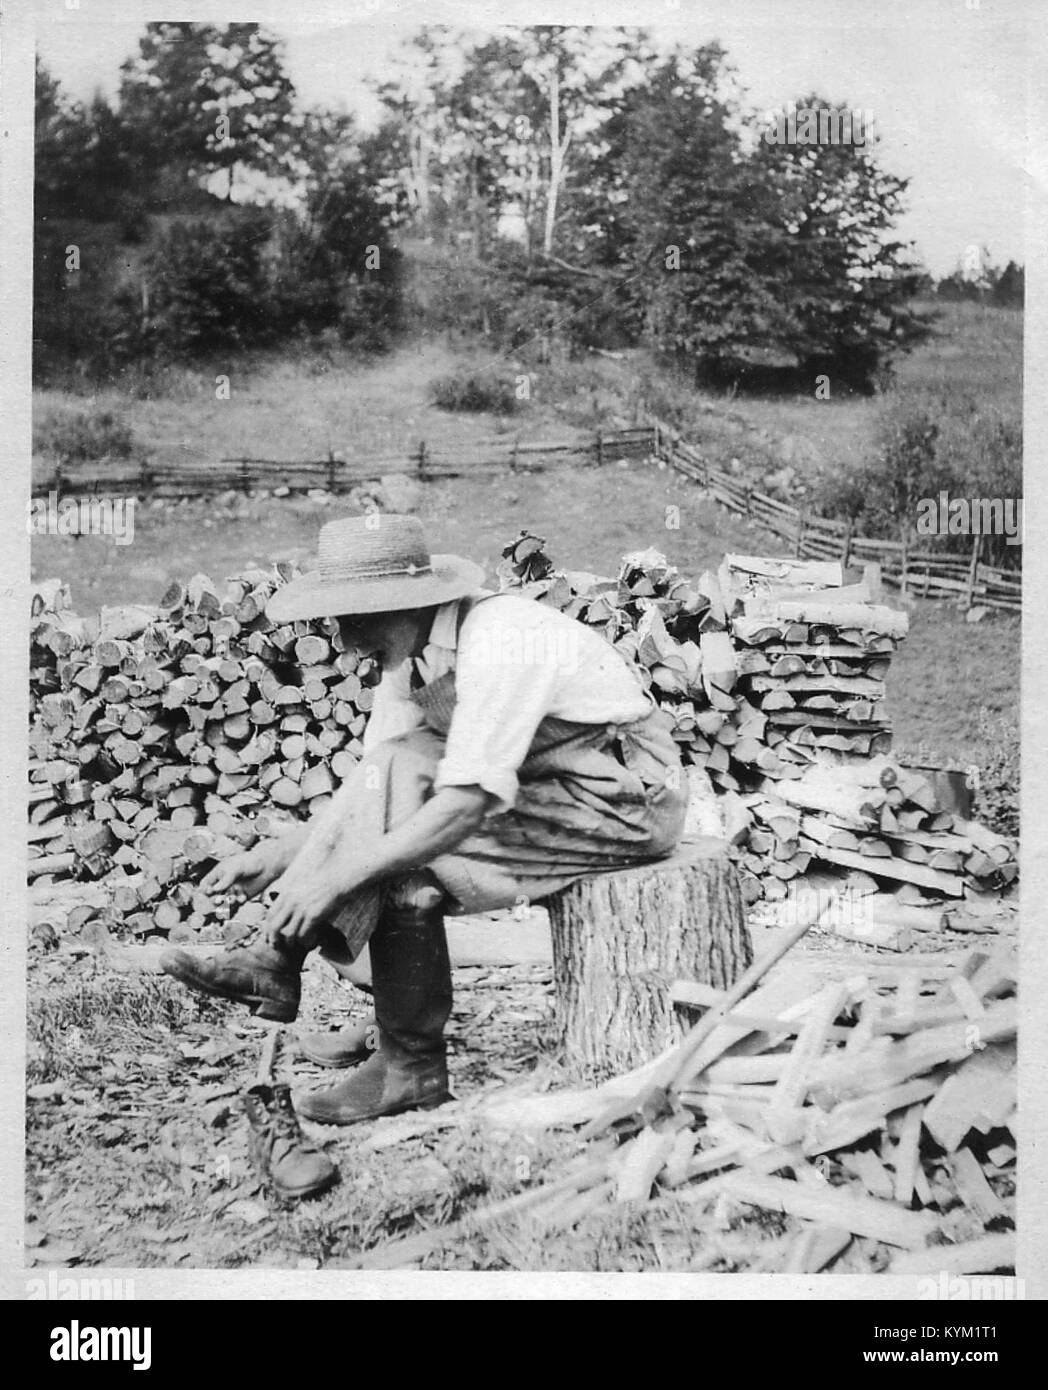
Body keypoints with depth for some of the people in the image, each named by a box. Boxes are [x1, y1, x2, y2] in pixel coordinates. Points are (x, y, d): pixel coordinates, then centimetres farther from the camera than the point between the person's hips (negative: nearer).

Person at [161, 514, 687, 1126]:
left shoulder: (497, 641, -26)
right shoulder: (409, 658, 2)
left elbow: (468, 802, -31)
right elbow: (372, 795, 5)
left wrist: (336, 878, -31)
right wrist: (273, 857, -6)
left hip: (623, 799, -9)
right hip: (546, 794, 9)